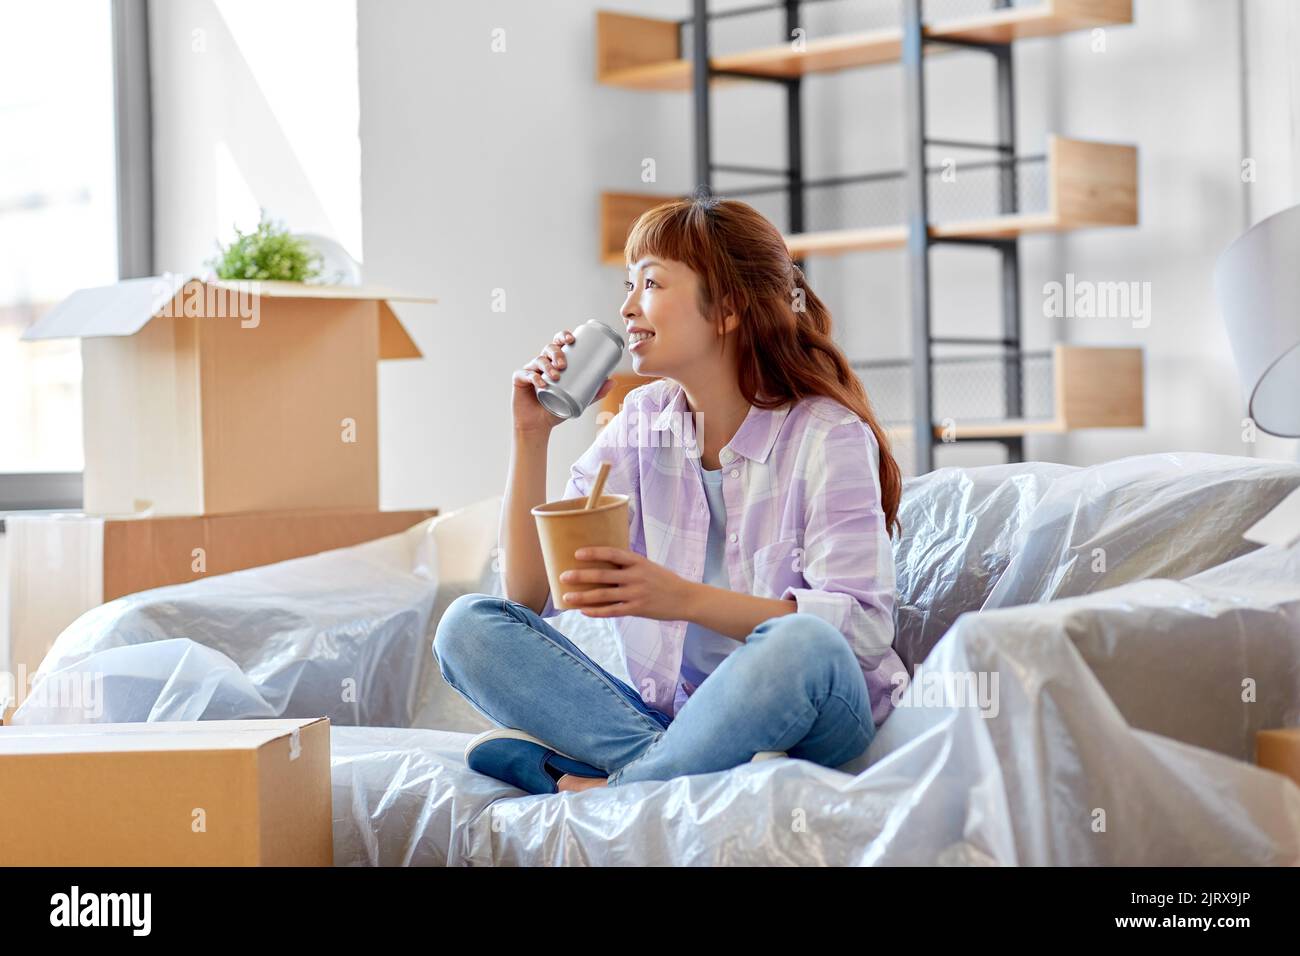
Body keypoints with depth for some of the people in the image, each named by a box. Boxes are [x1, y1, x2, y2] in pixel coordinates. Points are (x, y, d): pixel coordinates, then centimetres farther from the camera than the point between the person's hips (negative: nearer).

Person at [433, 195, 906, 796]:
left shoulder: (828, 436, -8)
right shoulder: (640, 423, 7)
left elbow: (865, 626, -19)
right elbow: (529, 595, 3)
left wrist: (684, 598, -27)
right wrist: (531, 435, -5)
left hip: (796, 722, -4)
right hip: (663, 714, 5)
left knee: (802, 646, -38)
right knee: (467, 626, -12)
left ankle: (600, 794, -24)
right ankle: (670, 764, -27)